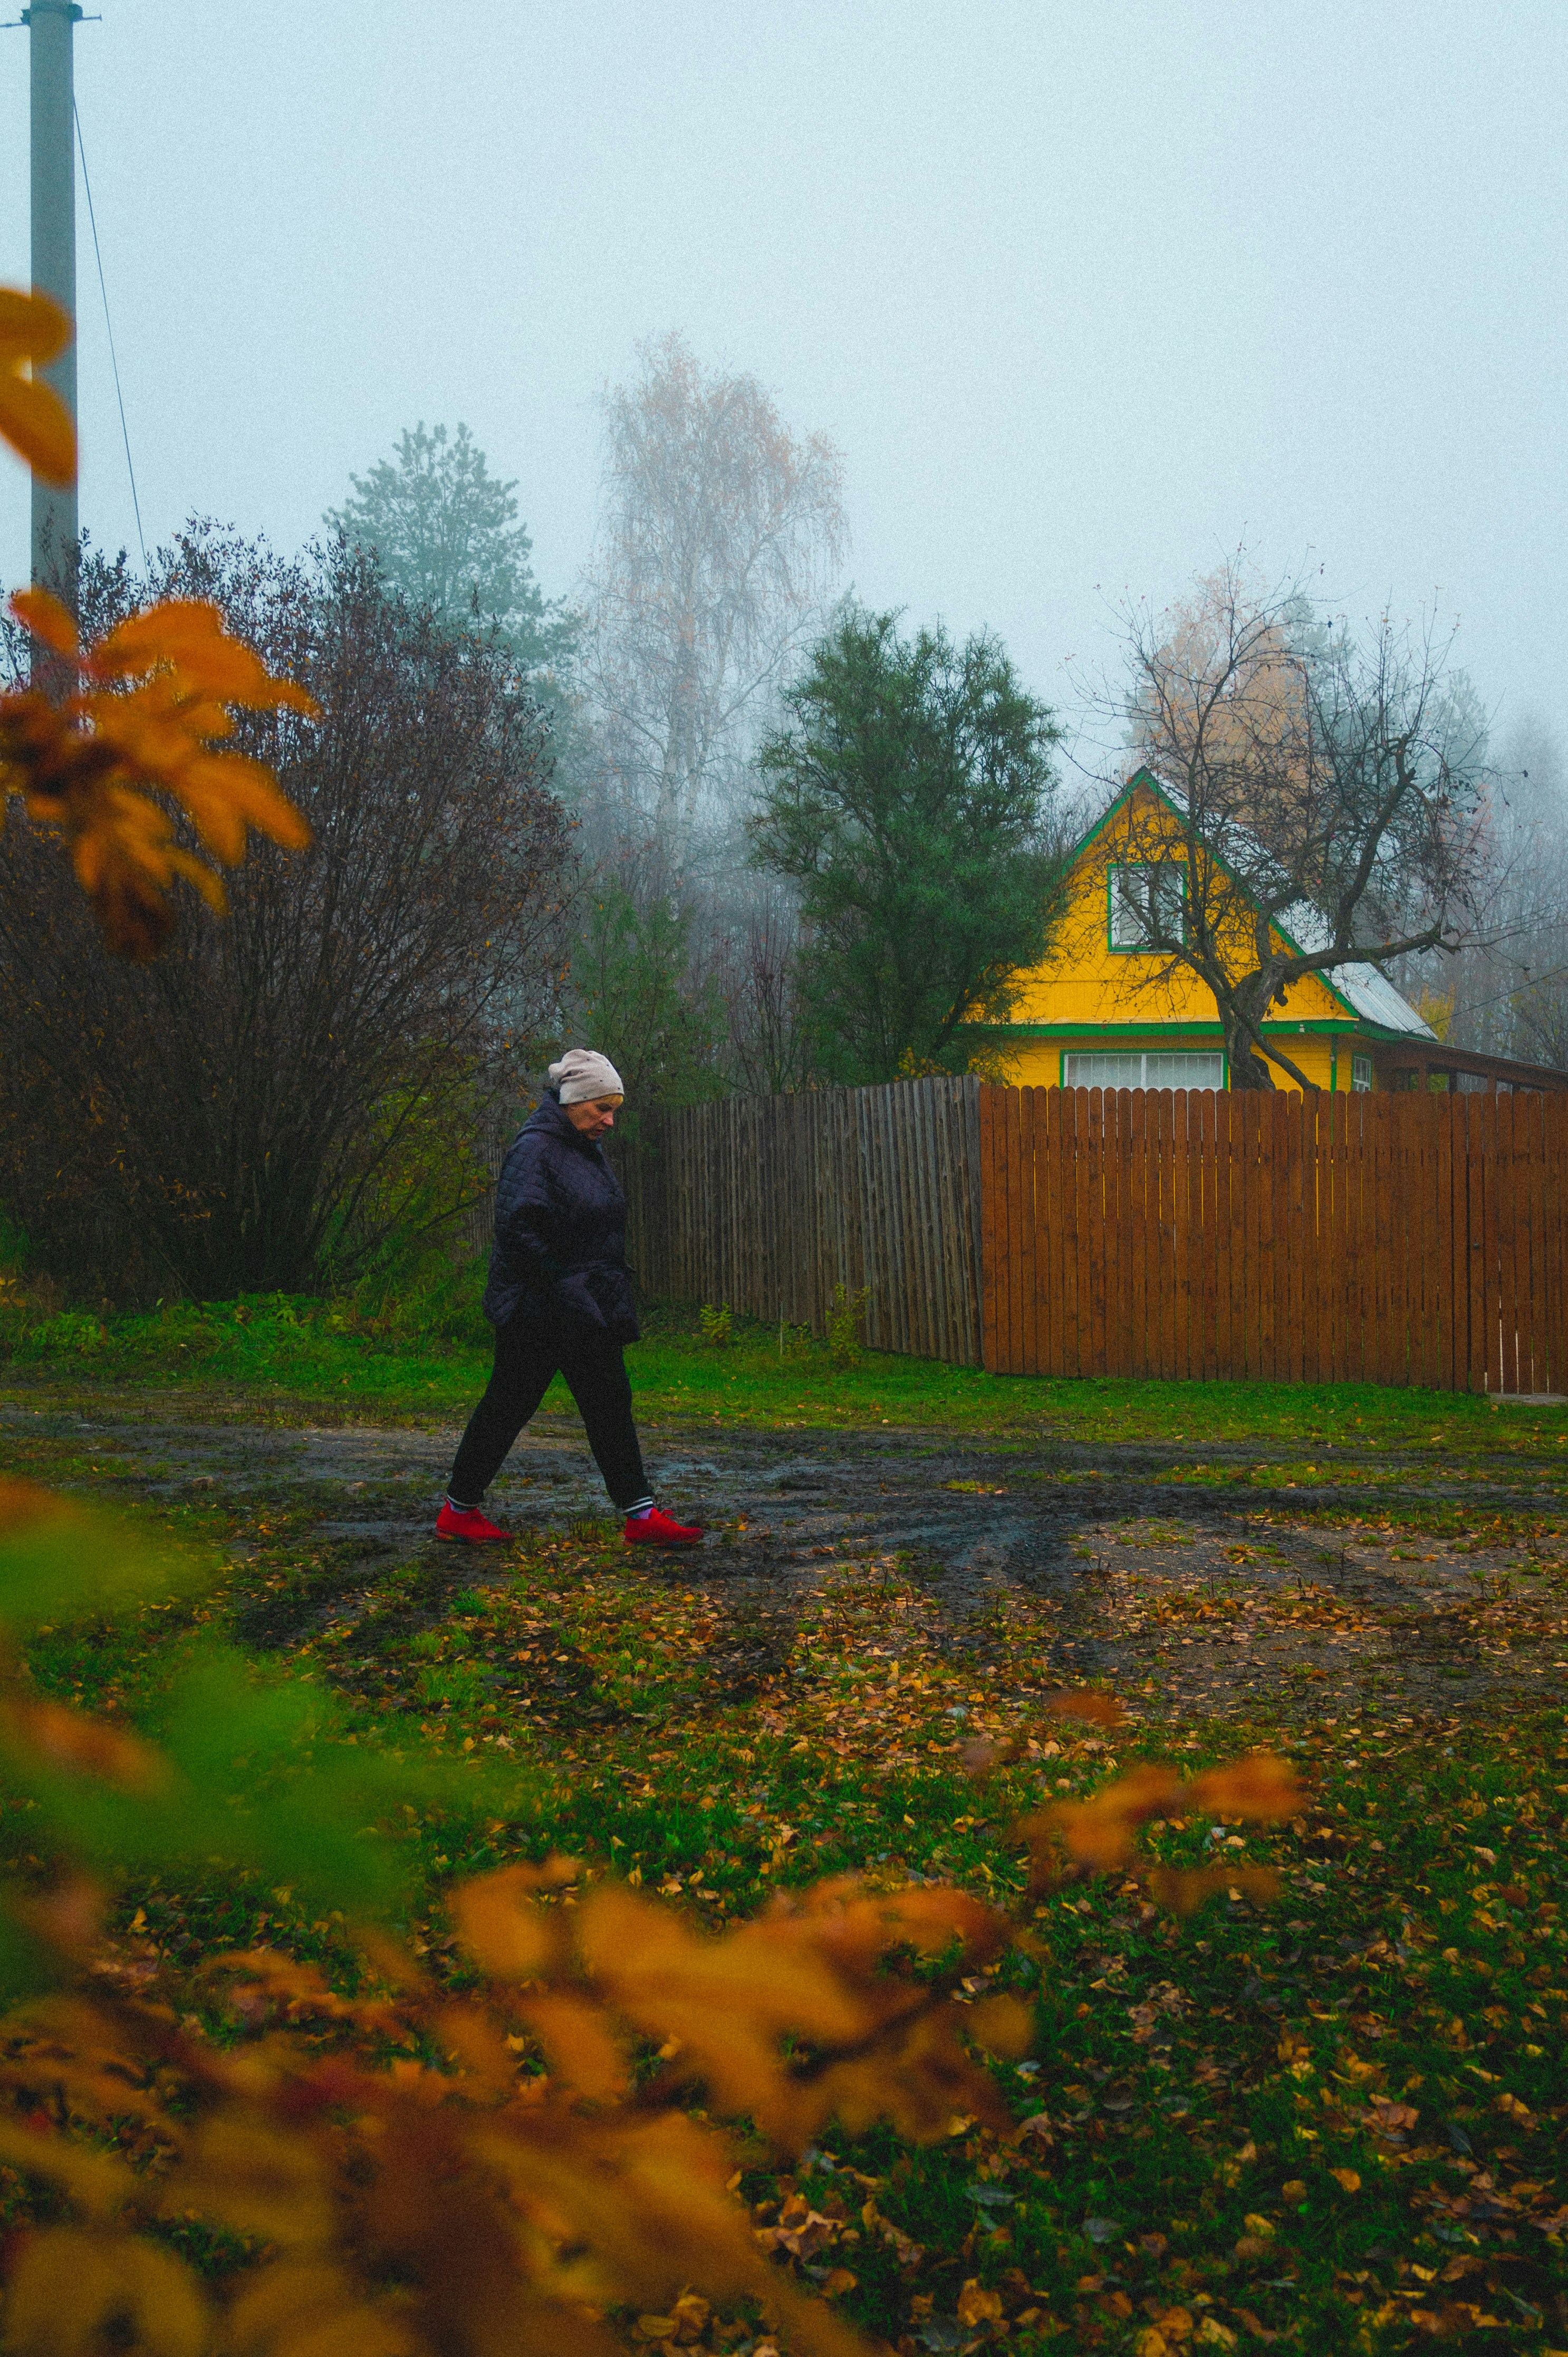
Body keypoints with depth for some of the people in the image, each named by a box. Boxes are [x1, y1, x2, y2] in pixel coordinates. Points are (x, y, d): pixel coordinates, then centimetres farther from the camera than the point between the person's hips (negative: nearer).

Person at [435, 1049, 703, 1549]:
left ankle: (641, 1517, 8)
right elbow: (516, 1228, -24)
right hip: (535, 1312, -9)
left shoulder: (588, 1150, 13)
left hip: (588, 1311, 9)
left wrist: (617, 1299, 16)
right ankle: (458, 1512, 15)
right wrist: (563, 1286, -24)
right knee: (508, 1406, 1)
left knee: (610, 1404, 6)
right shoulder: (535, 1147, -16)